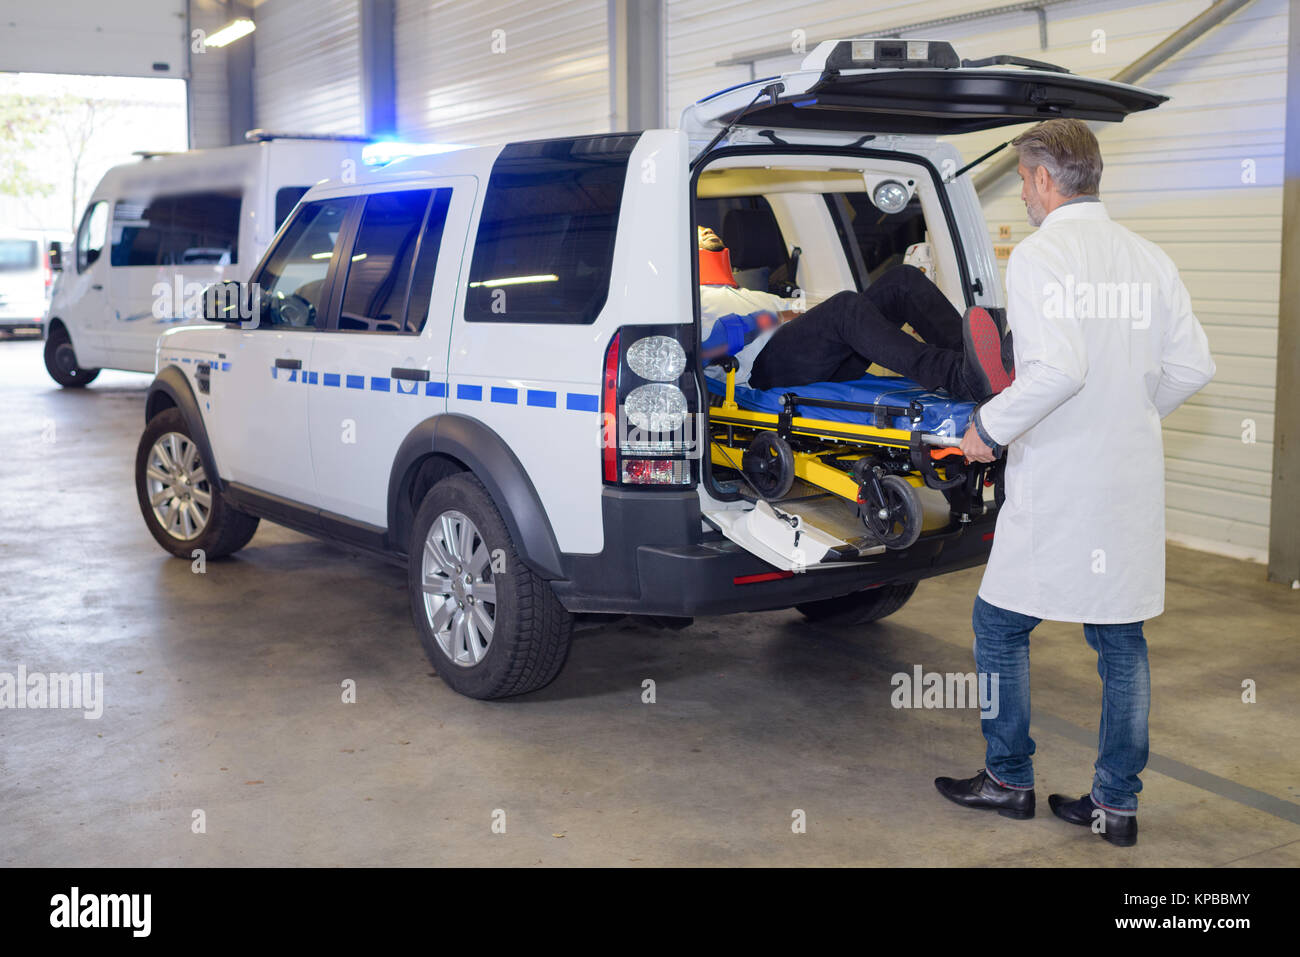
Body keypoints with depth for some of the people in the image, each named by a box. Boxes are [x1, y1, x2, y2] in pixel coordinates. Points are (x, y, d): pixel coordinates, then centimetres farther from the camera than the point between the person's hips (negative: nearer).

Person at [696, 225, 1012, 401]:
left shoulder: (755, 297, 45)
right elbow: (701, 344, -1)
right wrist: (770, 320, 0)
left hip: (828, 363, 7)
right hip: (767, 364, -7)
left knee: (903, 279, -11)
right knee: (846, 306, -35)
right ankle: (961, 377, -58)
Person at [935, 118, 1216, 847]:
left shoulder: (1039, 256, -13)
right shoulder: (1149, 259, 8)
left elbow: (1057, 369, -25)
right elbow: (1194, 366, 6)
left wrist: (991, 425, -11)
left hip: (1057, 484, -6)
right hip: (1132, 484, 7)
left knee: (1001, 624, 10)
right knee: (1120, 637, 12)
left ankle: (1010, 779, 20)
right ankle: (1117, 802, 19)